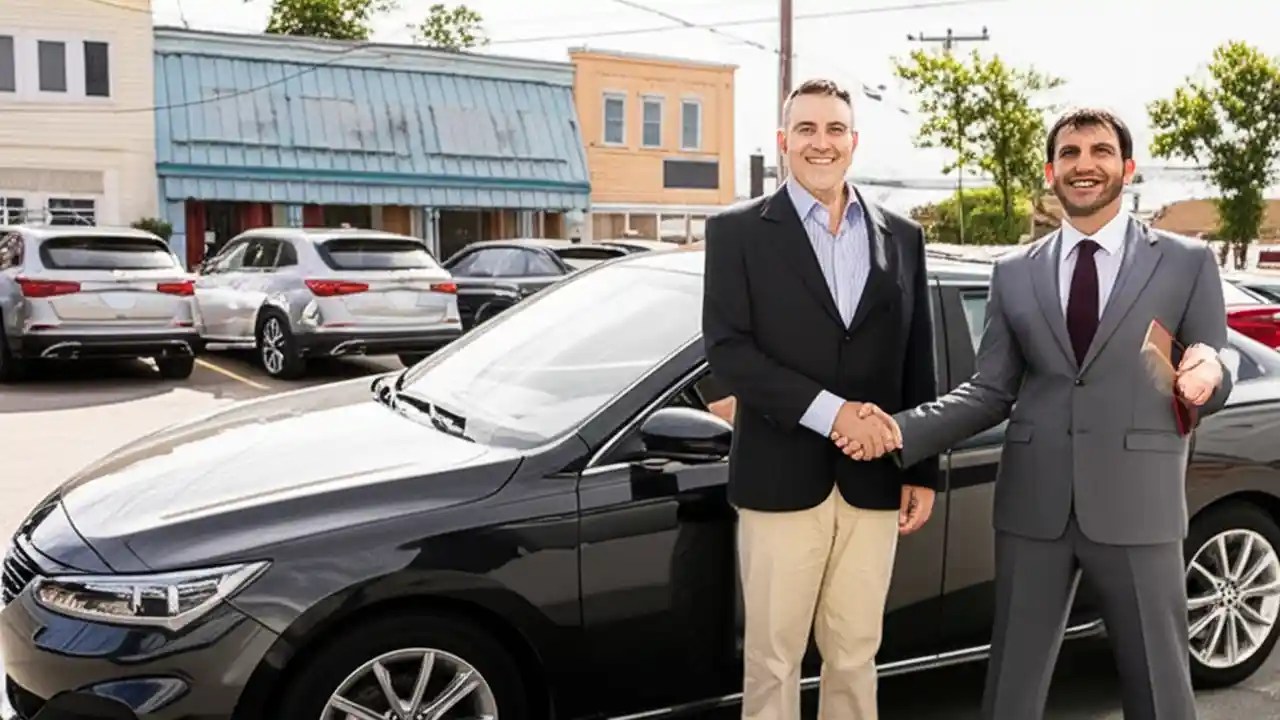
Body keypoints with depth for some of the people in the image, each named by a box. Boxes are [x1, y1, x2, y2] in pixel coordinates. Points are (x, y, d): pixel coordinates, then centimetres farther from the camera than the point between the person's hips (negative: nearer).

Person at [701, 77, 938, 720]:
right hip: (781, 477, -3)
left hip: (874, 481, 3)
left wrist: (923, 469, 8)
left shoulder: (900, 236, 11)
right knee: (773, 659, 6)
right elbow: (727, 351, -10)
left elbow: (918, 363, 12)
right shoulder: (738, 230, 0)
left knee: (855, 655, 13)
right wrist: (829, 412, -17)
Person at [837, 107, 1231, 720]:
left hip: (1135, 507, -2)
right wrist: (900, 430, -7)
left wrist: (1208, 376, -20)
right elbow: (990, 392, 7)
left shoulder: (1187, 263, 4)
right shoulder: (1014, 273, 9)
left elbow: (1211, 383, 5)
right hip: (1033, 506, 2)